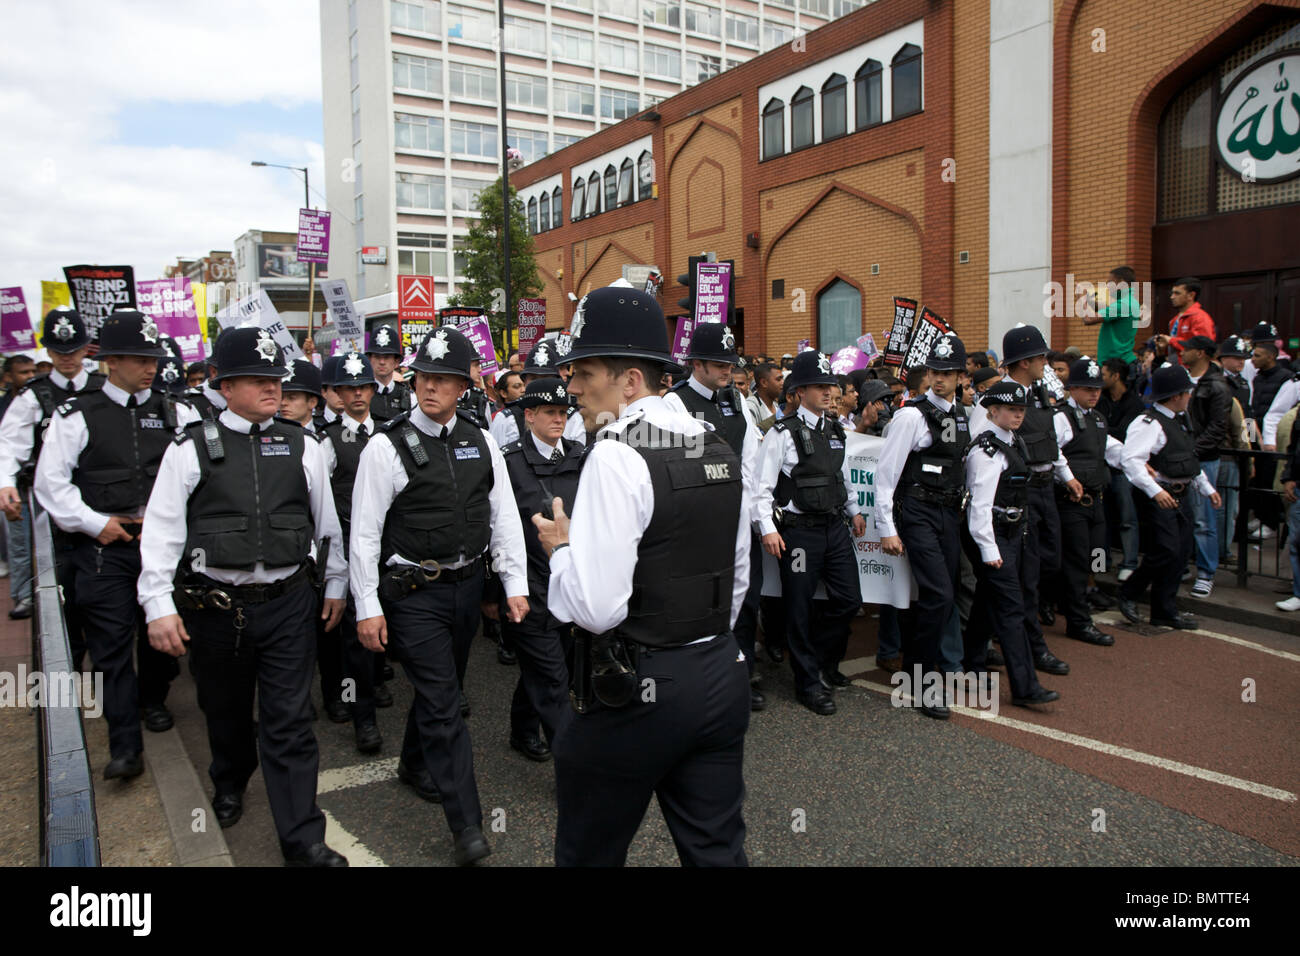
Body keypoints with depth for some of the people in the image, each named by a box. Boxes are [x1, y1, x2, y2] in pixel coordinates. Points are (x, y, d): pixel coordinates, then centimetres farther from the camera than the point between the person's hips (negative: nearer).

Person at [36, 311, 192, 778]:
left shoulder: (174, 413, 7)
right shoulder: (77, 415, 0)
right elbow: (50, 481, -2)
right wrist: (94, 523, -7)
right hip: (103, 546, -2)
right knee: (111, 639, -3)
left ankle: (153, 700, 39)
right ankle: (125, 746, 2)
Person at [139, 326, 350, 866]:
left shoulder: (302, 446, 3)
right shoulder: (191, 448, -4)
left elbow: (326, 521, 12)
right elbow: (161, 530, -3)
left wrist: (335, 583, 17)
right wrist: (159, 605, -8)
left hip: (288, 603, 0)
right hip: (215, 605, 0)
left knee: (290, 723, 2)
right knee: (225, 711, 21)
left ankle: (303, 842, 10)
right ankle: (230, 785, 51)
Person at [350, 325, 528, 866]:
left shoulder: (481, 442, 3)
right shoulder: (388, 446, -10)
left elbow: (504, 516, 6)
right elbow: (365, 532, -9)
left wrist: (516, 585, 2)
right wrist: (367, 607, -10)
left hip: (467, 585, 5)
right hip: (413, 592, -5)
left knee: (442, 691, 22)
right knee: (442, 704, -5)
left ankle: (416, 766, 48)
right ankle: (467, 827, 3)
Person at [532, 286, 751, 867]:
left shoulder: (617, 455, -18)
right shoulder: (719, 450, 7)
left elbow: (596, 607, -23)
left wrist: (561, 548, -6)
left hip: (637, 693, -7)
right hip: (722, 678, 8)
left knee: (589, 855, 13)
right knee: (717, 851, 18)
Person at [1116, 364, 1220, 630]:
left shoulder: (1180, 421, 16)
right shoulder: (1148, 424, -16)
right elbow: (1132, 461, -28)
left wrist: (1207, 488, 26)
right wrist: (1155, 491, -35)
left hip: (1181, 495, 10)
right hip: (1158, 498, -10)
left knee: (1181, 553, 9)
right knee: (1165, 551, -12)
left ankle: (1165, 611, 17)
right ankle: (1129, 593, 10)